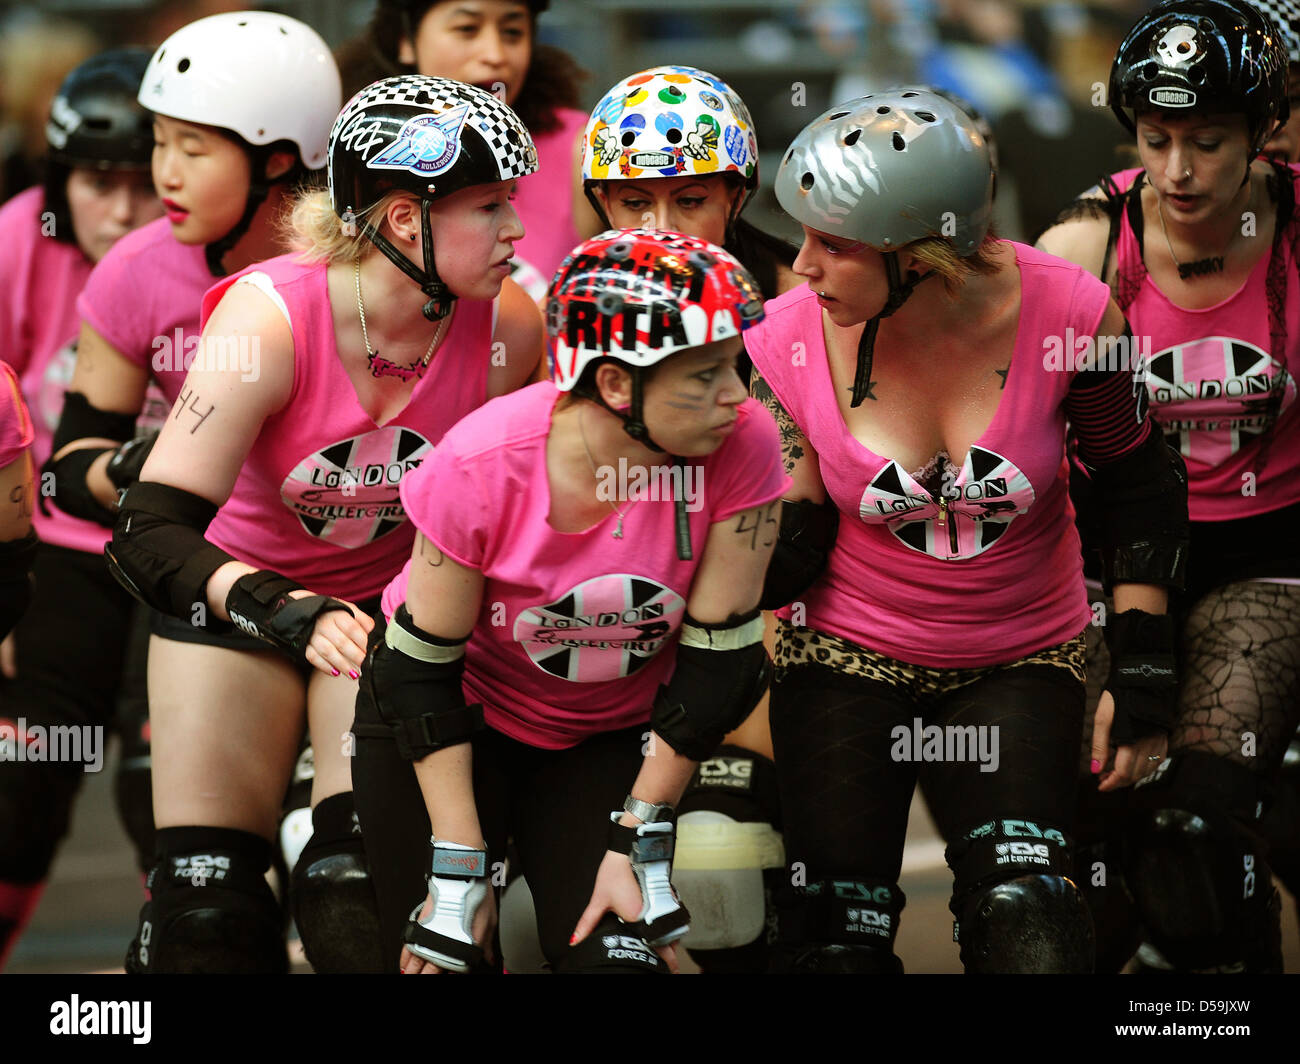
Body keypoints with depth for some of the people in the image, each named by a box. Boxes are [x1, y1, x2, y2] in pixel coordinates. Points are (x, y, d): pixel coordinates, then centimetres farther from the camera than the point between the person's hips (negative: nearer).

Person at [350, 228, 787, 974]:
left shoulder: (742, 448, -25)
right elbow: (424, 670, -18)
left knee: (617, 957, -13)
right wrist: (460, 869, -17)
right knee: (446, 956, -4)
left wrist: (640, 843, -14)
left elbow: (714, 661, -16)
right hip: (466, 712, -1)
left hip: (610, 736, 1)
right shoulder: (482, 463, -28)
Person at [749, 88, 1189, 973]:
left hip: (1022, 666, -1)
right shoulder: (791, 341, -15)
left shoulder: (1063, 312, -18)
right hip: (848, 659, 1)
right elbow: (789, 560, -6)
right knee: (835, 941, -8)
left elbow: (1139, 484, -2)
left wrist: (1144, 672, -4)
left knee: (1023, 915, -22)